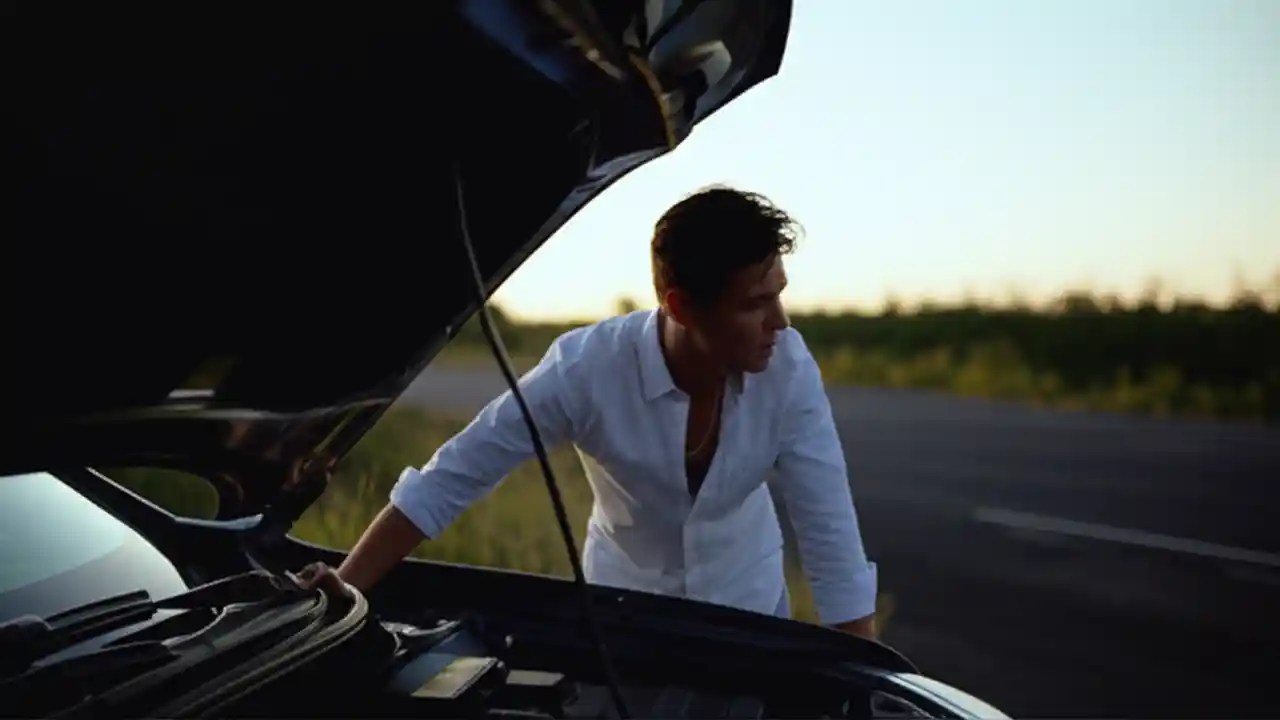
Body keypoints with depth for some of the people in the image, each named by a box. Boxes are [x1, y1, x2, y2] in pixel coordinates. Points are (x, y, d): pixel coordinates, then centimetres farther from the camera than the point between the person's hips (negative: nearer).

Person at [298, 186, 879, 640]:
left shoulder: (788, 367, -26)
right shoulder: (586, 369, -31)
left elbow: (830, 531, -22)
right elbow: (451, 477, -24)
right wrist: (344, 589, -25)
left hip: (748, 600, 1)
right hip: (623, 597, -1)